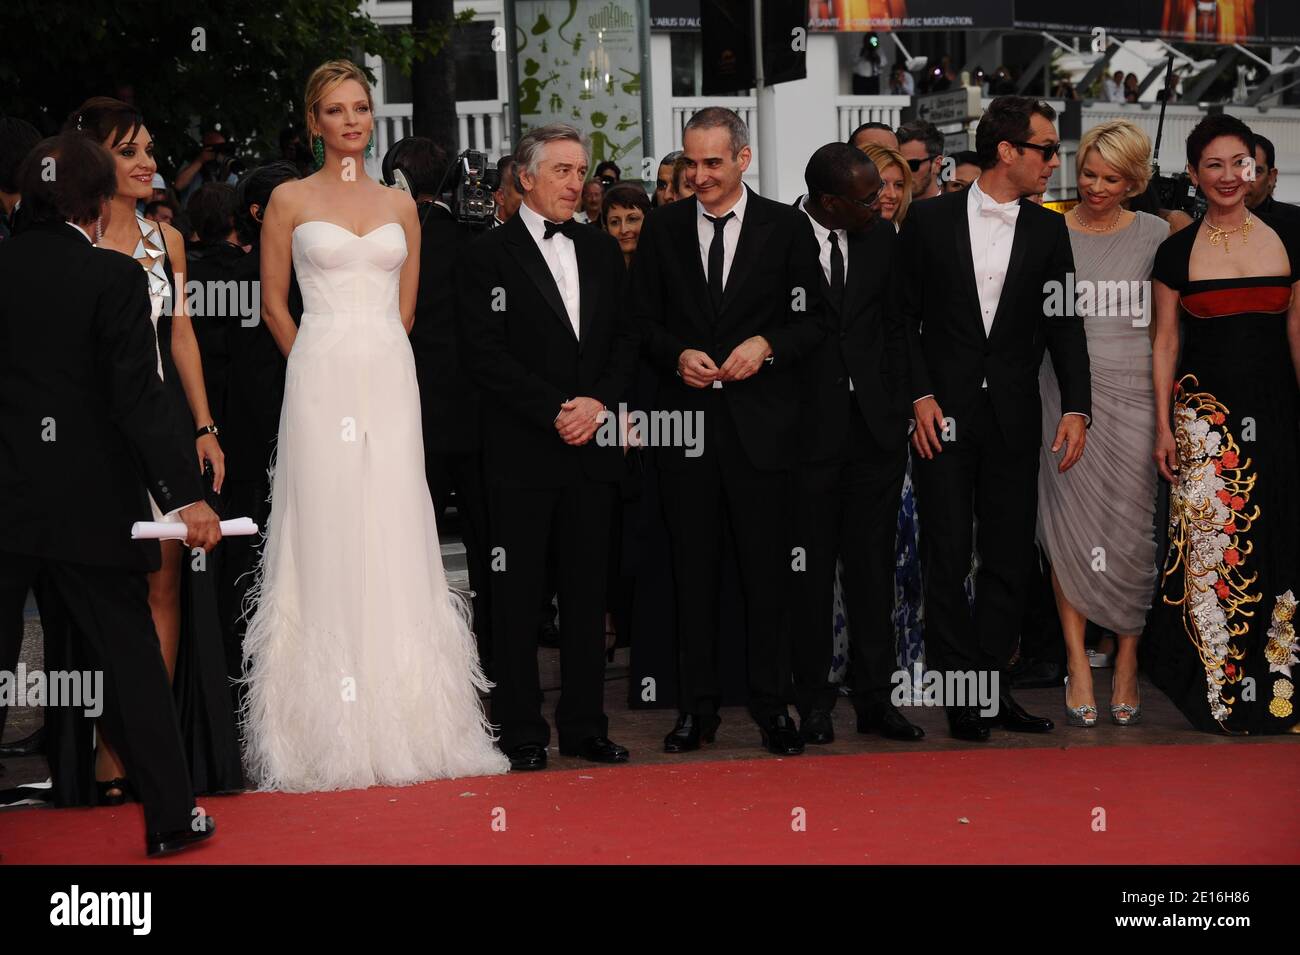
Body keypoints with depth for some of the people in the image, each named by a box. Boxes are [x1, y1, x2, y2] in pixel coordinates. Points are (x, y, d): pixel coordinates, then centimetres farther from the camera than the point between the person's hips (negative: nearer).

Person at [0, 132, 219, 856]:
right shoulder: (114, 277, -11)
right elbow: (138, 397, -17)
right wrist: (187, 496, -17)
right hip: (89, 507, -3)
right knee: (131, 661, 8)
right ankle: (170, 818, 16)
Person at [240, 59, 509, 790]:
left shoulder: (401, 205, 13)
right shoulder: (290, 200, 5)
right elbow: (274, 304, 6)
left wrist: (374, 359, 8)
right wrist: (324, 371, 5)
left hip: (390, 380, 3)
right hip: (322, 380, -3)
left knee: (395, 536, 1)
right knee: (326, 536, -4)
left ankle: (402, 720, 6)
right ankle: (330, 727, 1)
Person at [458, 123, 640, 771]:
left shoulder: (602, 252, 15)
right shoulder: (490, 256, -1)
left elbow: (625, 341, 13)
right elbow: (485, 355, -9)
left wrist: (598, 403, -5)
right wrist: (555, 412, -13)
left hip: (592, 449, 5)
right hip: (521, 452, -4)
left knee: (587, 591, 8)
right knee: (517, 594, 0)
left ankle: (585, 725, 15)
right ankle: (521, 733, 6)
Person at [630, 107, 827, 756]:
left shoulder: (785, 227, 2)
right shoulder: (661, 230, 7)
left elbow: (814, 318, 3)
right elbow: (642, 321, 9)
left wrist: (766, 345, -14)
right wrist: (678, 355, -9)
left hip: (761, 421, -2)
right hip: (686, 419, 2)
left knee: (767, 568, 3)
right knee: (693, 568, 7)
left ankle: (772, 705, 14)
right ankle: (697, 707, 15)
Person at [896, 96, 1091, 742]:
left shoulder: (1048, 231, 7)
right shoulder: (930, 220, 0)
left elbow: (1065, 325, 6)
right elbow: (903, 315, 2)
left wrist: (1076, 407, -5)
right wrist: (920, 396, -7)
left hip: (1013, 416, 3)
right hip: (943, 414, -2)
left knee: (1009, 559, 5)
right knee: (947, 558, -2)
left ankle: (992, 689, 14)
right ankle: (960, 696, 6)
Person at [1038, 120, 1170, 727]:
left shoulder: (1157, 235, 6)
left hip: (1134, 396, 0)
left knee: (1133, 529, 0)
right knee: (1070, 526, -2)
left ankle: (1127, 663, 10)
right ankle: (1077, 664, 6)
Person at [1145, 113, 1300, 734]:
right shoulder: (1178, 252, 2)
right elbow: (1166, 342, 4)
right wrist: (1163, 426, -2)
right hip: (1204, 413, -2)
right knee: (1210, 543, -4)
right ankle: (1220, 684, 5)